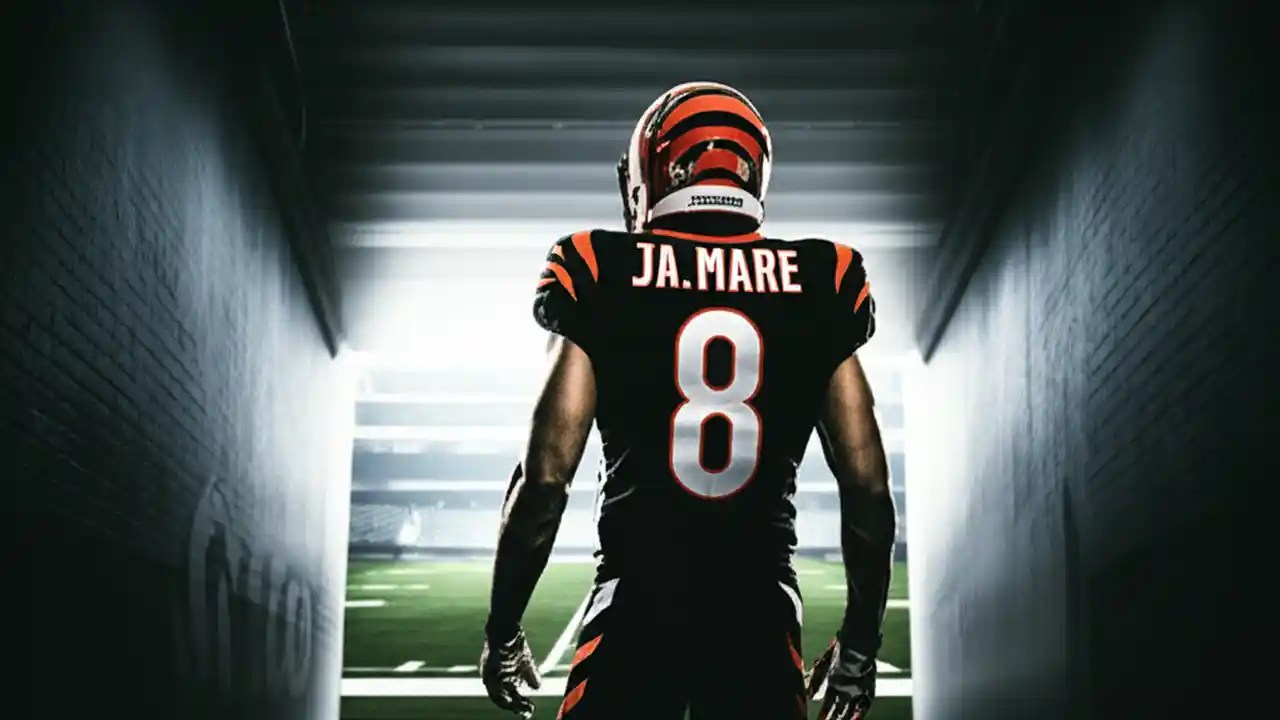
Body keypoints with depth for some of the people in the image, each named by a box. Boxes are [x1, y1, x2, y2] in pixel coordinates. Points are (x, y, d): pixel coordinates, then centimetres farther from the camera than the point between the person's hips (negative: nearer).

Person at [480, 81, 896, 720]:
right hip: (762, 612, 2)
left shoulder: (602, 279, -4)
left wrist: (501, 634, 4)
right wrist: (860, 641, 13)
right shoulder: (819, 289, 2)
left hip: (636, 603, -2)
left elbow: (546, 478, -7)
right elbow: (867, 485, 1)